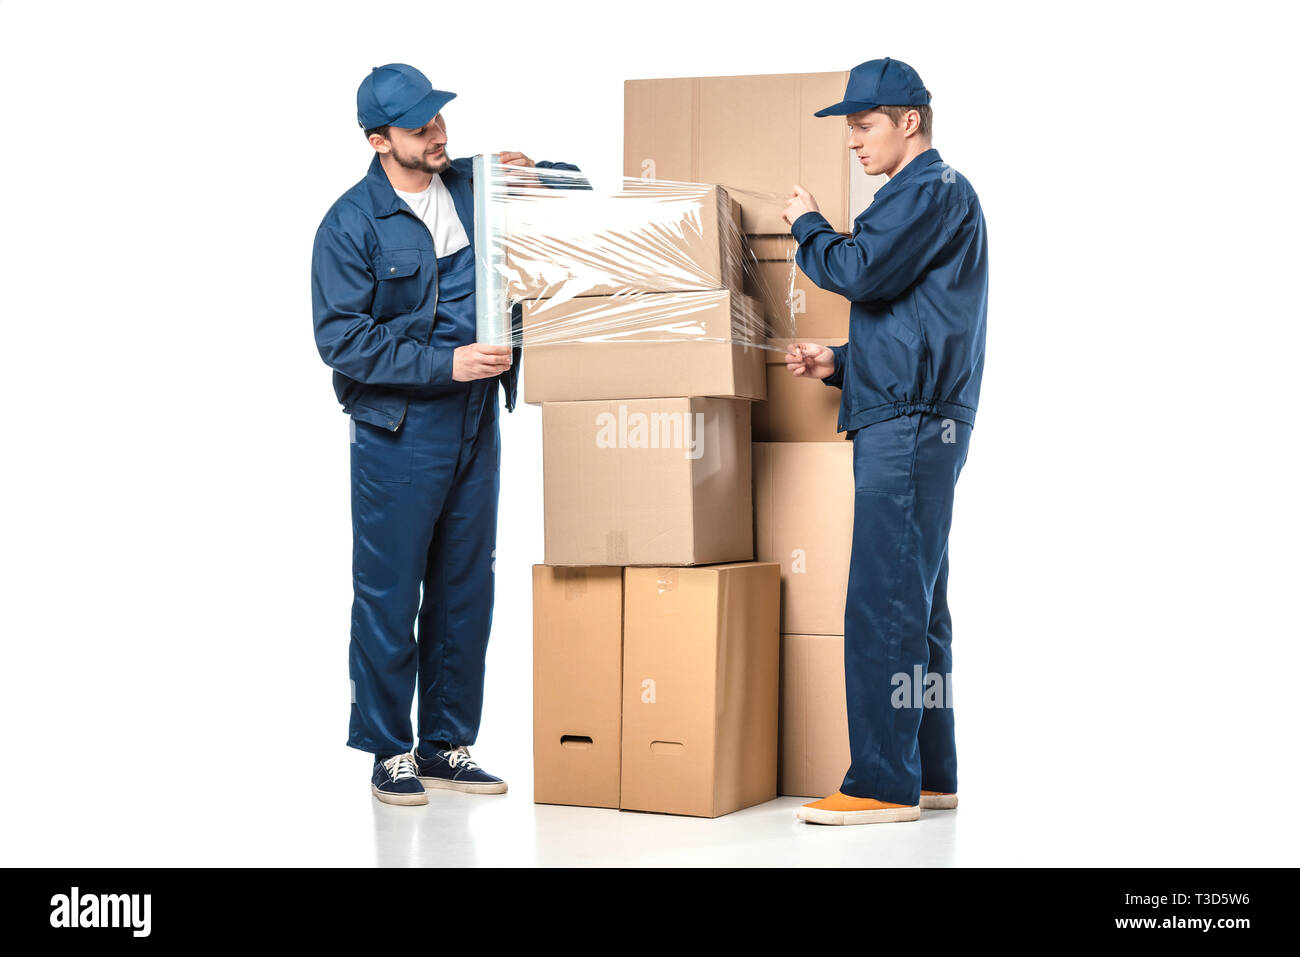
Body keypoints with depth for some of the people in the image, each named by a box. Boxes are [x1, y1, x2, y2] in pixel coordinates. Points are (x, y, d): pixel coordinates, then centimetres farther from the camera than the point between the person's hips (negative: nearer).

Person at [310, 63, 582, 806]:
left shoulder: (474, 188, 7)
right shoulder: (351, 223, -10)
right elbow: (341, 338, -15)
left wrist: (531, 172, -2)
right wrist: (443, 364, -21)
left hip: (476, 423, 6)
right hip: (398, 430, -6)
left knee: (466, 590, 11)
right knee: (390, 595, 1)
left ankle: (448, 745, 22)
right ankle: (389, 754, 12)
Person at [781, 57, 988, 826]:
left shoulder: (933, 189, -7)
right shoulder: (934, 194, 24)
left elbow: (859, 273, -19)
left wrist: (807, 225, -1)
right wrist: (839, 364, 14)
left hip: (909, 424, -11)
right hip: (915, 422, 11)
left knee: (882, 606, -12)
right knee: (916, 605, 12)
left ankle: (882, 785, -11)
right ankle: (930, 775, 18)